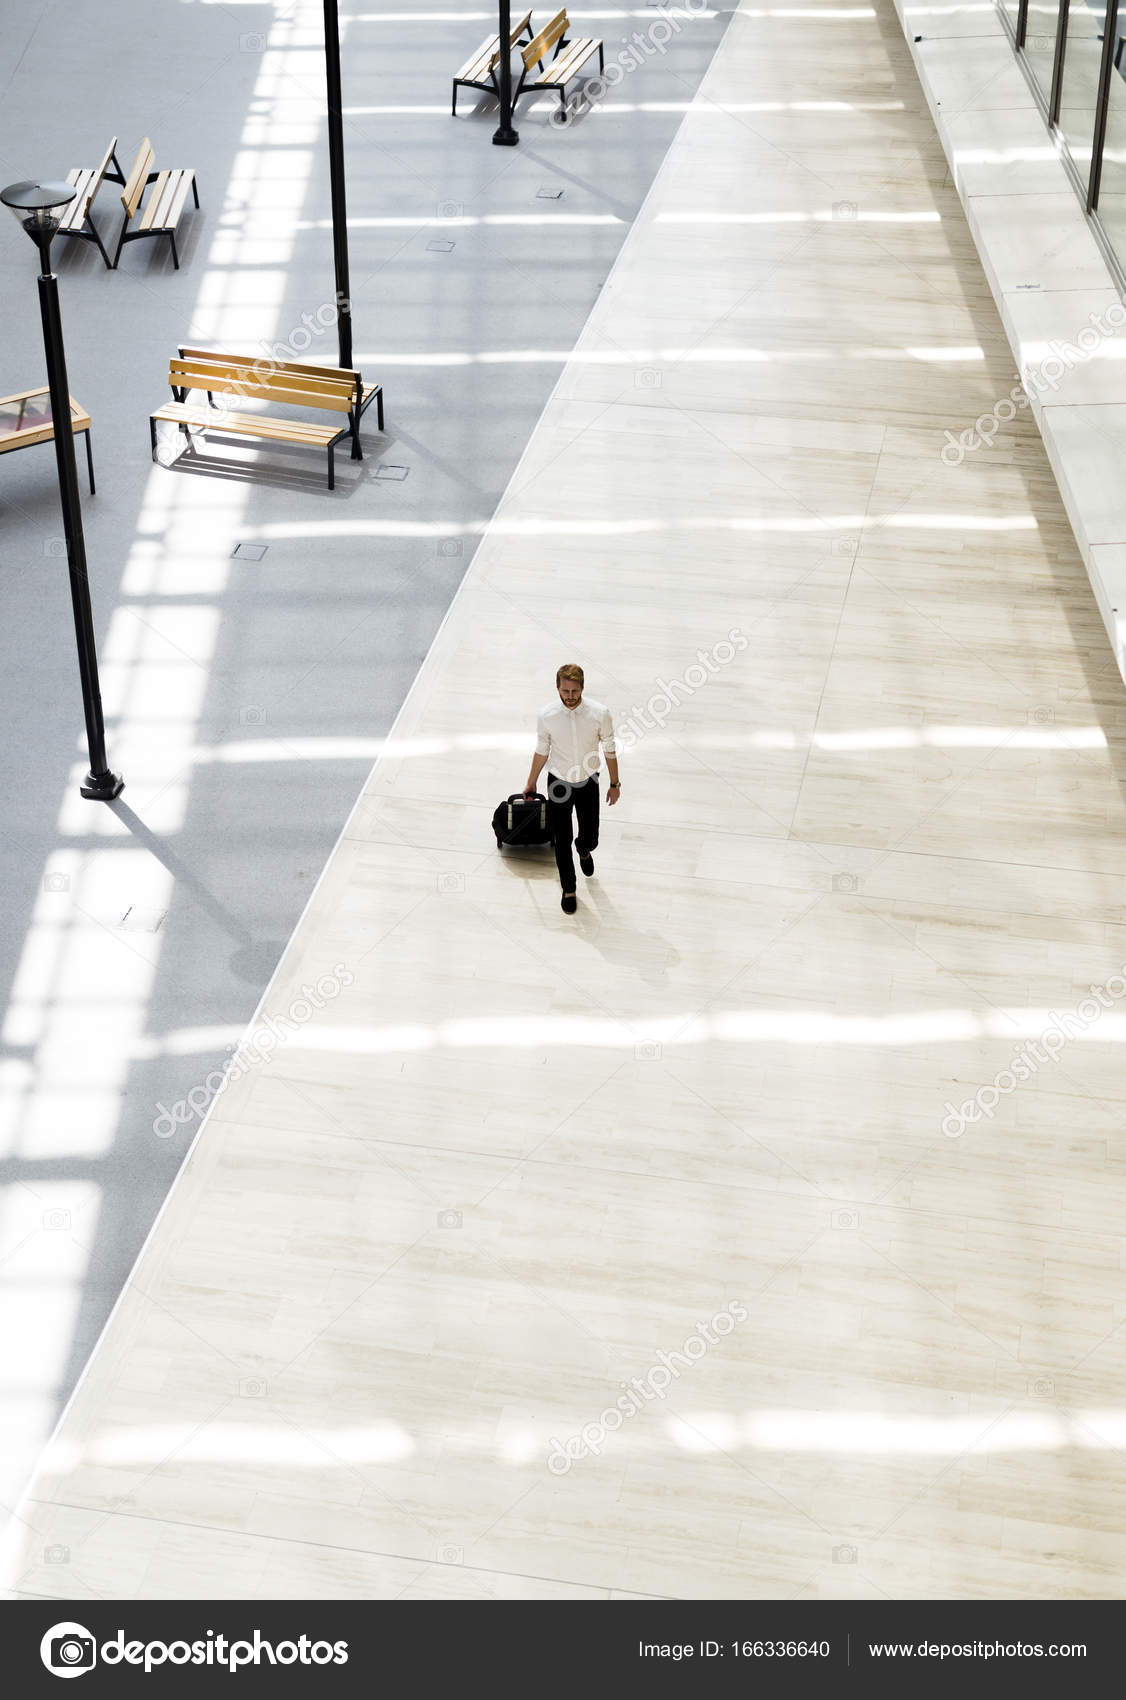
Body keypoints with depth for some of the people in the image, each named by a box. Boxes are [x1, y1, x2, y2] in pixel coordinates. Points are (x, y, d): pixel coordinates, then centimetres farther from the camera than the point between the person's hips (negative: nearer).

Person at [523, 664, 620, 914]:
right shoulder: (547, 715, -19)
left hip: (588, 783, 0)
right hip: (558, 783, 0)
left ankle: (584, 851, 52)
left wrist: (615, 784, 2)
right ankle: (569, 890, 27)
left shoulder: (599, 713, -21)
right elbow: (541, 751, -1)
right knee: (562, 841, 5)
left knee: (590, 839, 13)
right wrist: (531, 783, 11)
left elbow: (610, 751, -6)